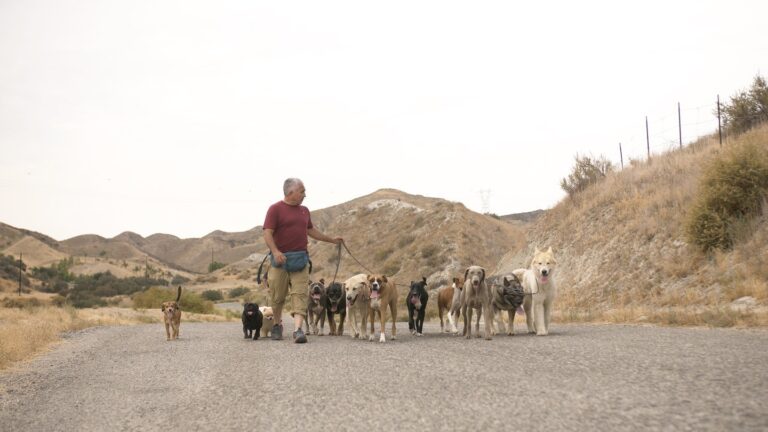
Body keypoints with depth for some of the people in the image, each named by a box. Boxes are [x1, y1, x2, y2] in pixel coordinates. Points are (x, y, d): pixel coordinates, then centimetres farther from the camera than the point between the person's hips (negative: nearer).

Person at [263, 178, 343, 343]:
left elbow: (311, 230, 29)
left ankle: (298, 329, -17)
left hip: (300, 260, 4)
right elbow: (268, 233, -12)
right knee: (278, 296, 6)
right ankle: (277, 325, 28)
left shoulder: (304, 211, 16)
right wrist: (275, 251, -27)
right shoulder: (275, 209, -4)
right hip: (281, 259, -4)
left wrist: (332, 240, 32)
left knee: (300, 294, -9)